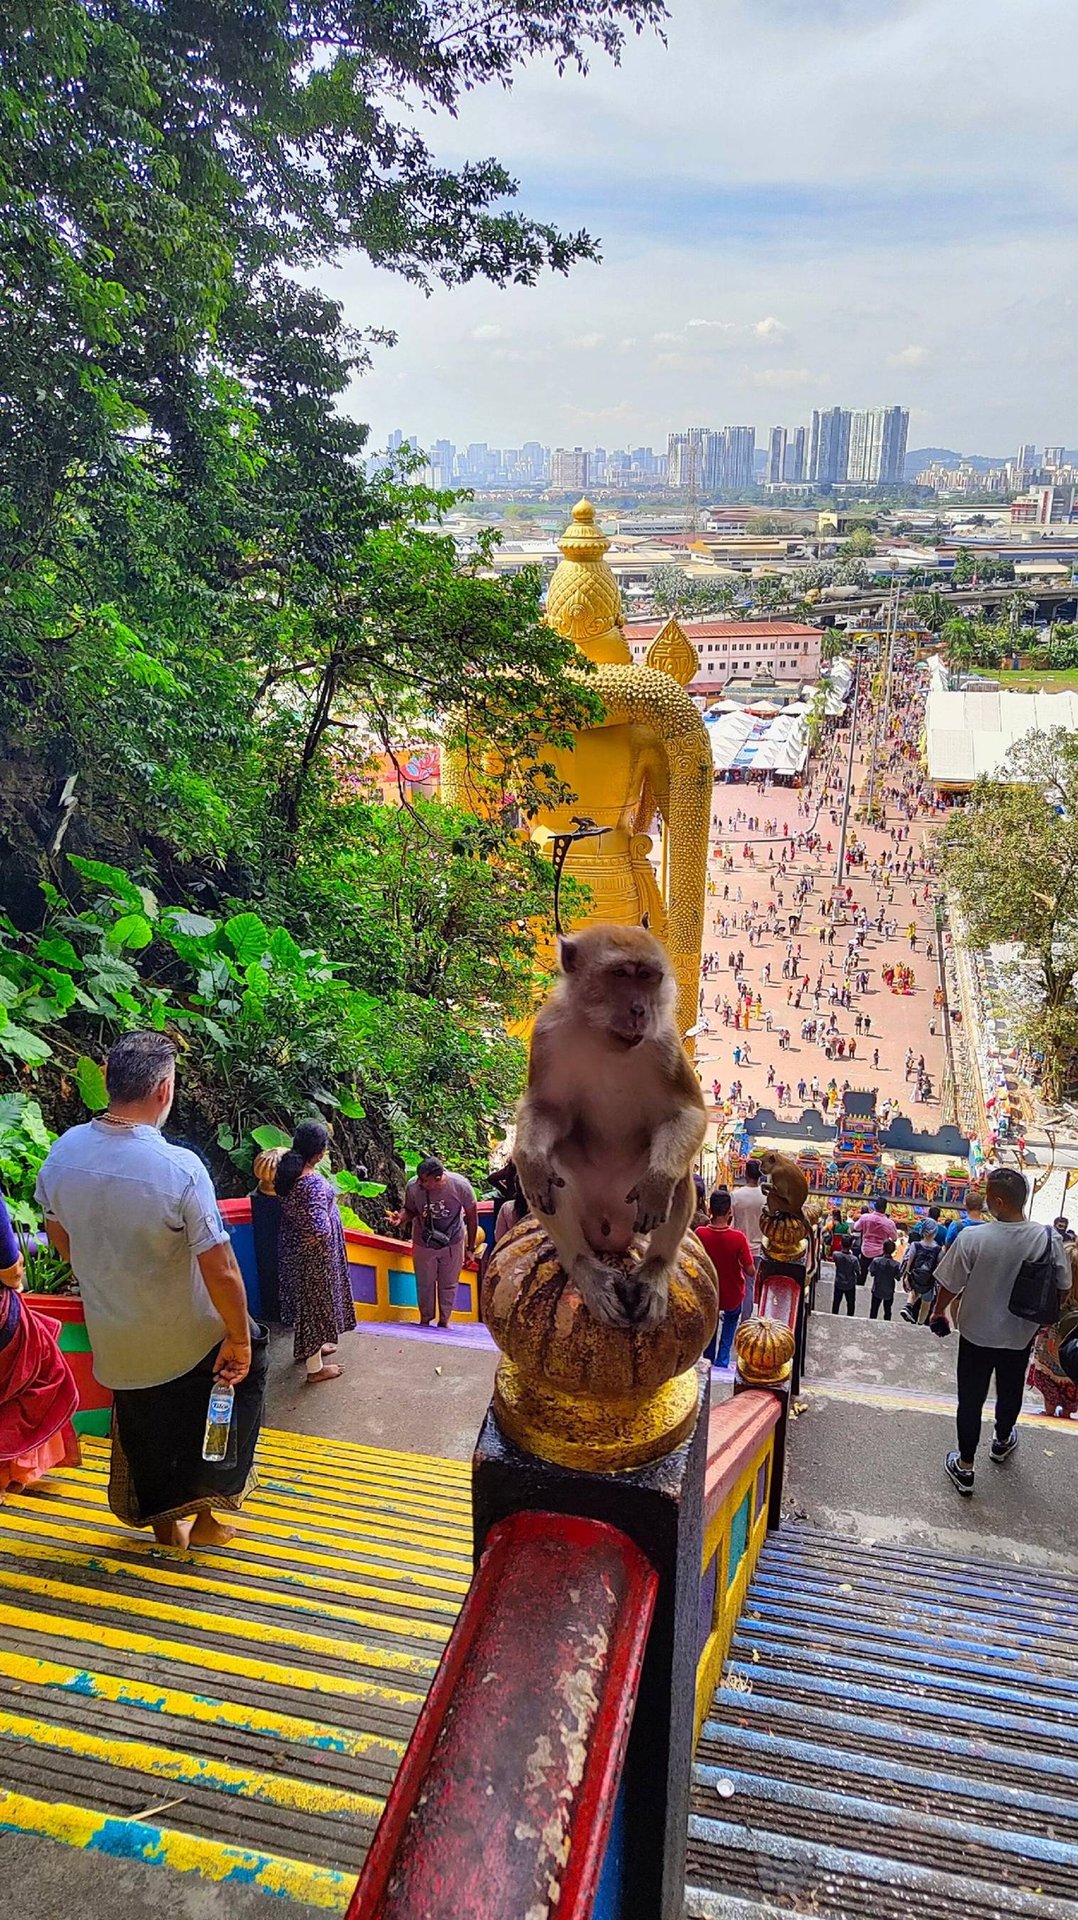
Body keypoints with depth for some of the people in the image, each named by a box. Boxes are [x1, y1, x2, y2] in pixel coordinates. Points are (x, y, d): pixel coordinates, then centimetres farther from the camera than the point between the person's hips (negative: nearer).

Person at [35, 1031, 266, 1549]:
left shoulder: (64, 1152, -12)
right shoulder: (180, 1169, -29)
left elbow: (61, 1241, 5)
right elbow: (221, 1272, -25)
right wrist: (238, 1340, -10)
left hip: (112, 1339, 5)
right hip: (185, 1340, -5)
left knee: (142, 1432, 25)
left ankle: (163, 1523, 46)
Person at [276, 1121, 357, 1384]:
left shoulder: (287, 1170, -6)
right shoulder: (314, 1183, -32)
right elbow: (320, 1229, -35)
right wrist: (323, 1234, -14)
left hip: (292, 1246, 9)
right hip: (313, 1254, -9)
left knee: (305, 1299, 27)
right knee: (315, 1302, 8)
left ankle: (308, 1347, 48)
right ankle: (315, 1368, 24)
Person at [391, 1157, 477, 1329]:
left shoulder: (460, 1186, -29)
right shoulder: (413, 1187, -27)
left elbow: (471, 1216, -13)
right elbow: (410, 1210, -5)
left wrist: (470, 1248, -6)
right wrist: (400, 1218, -29)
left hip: (452, 1244, -1)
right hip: (423, 1244, 1)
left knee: (448, 1284, 14)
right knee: (424, 1284, 14)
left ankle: (444, 1320, 34)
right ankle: (425, 1319, 36)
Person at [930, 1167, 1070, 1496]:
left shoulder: (972, 1239, -27)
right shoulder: (1049, 1240, -19)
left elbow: (949, 1286, -16)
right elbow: (1063, 1288, -4)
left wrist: (940, 1311, 5)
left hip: (977, 1333, -3)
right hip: (1021, 1335, 3)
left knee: (971, 1399, 14)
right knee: (1010, 1391, 27)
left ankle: (964, 1467, 25)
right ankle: (1003, 1440, 53)